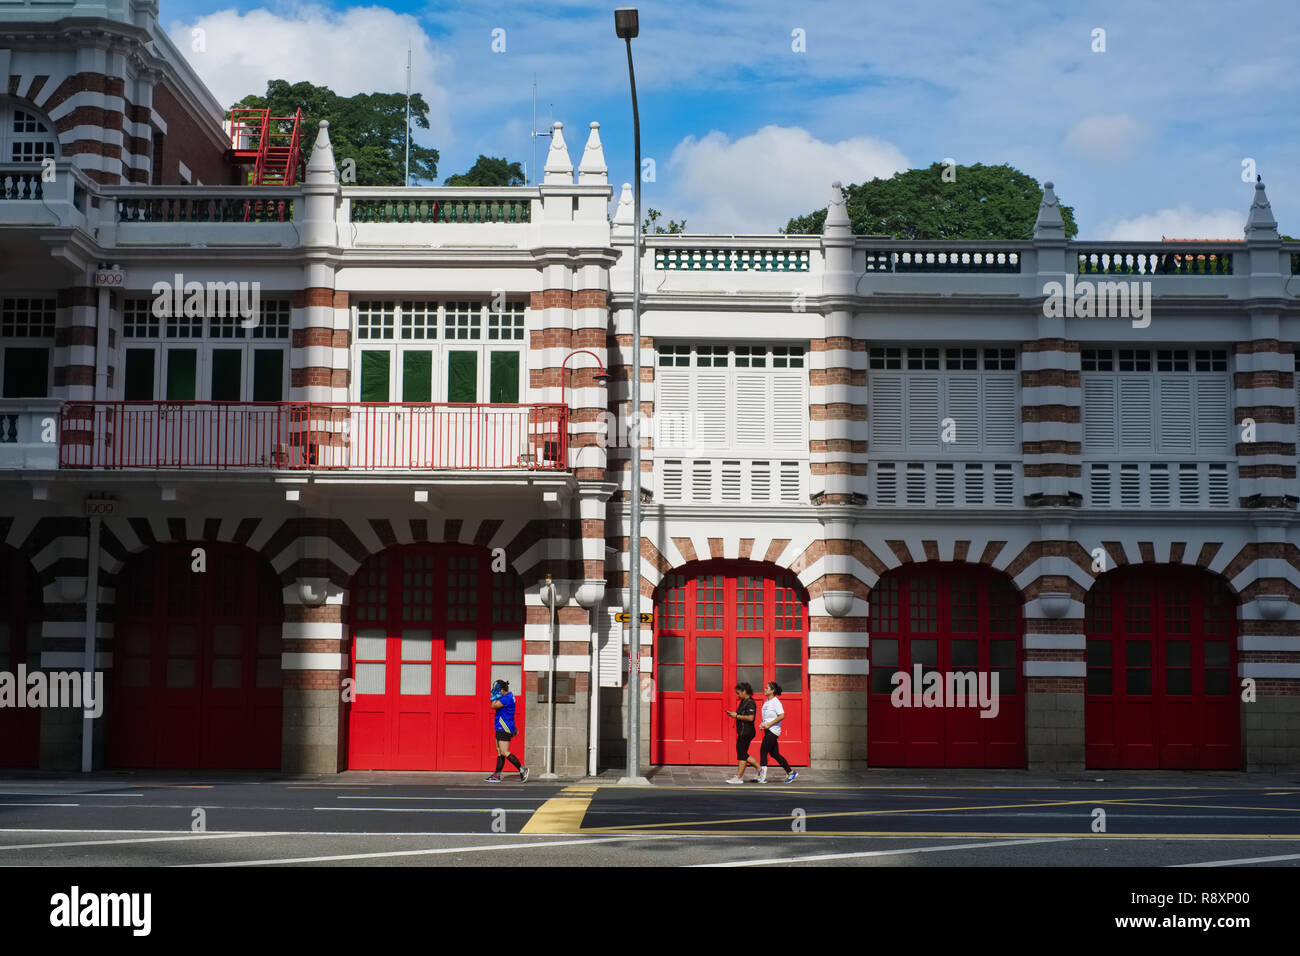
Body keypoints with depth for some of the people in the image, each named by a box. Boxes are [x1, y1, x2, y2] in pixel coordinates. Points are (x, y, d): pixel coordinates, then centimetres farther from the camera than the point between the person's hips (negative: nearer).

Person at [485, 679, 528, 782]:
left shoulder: (507, 698, -18)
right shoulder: (508, 696, 15)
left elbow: (494, 706, -22)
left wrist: (496, 695, -11)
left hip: (504, 729, -11)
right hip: (501, 728, 11)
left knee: (505, 753, -11)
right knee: (499, 752, 11)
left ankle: (522, 769, -6)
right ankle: (496, 776, 13)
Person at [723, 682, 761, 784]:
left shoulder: (750, 703, -15)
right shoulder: (743, 702, 15)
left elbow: (750, 718, -25)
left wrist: (736, 716, -18)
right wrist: (733, 714, 9)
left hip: (746, 732, -10)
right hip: (742, 732, 10)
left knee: (741, 754, -5)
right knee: (743, 754, 14)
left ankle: (738, 777, -1)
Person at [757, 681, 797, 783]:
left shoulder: (776, 702, -13)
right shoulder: (766, 702, 15)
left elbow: (782, 716, -20)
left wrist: (769, 724, -21)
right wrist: (762, 724, 8)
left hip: (773, 731, -9)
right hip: (768, 730, 9)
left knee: (763, 751, -10)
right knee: (774, 754, 10)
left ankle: (762, 777, -8)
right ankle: (791, 772, 18)